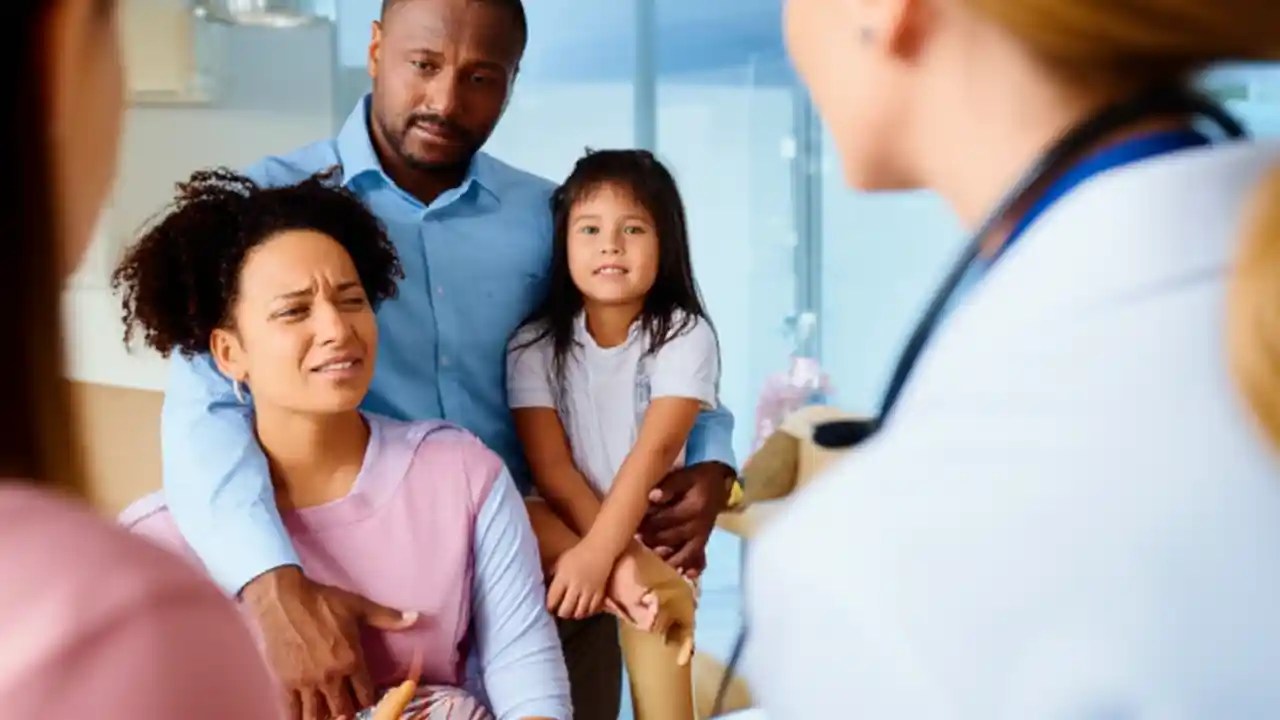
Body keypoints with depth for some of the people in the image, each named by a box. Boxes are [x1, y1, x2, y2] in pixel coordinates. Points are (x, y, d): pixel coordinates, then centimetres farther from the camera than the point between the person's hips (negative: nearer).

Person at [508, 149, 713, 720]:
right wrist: (628, 560, -23)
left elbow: (655, 450, -20)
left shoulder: (685, 336, -8)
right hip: (566, 530, 2)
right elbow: (550, 467, -12)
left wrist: (598, 552, -33)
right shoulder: (535, 345, -4)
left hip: (655, 536, -1)